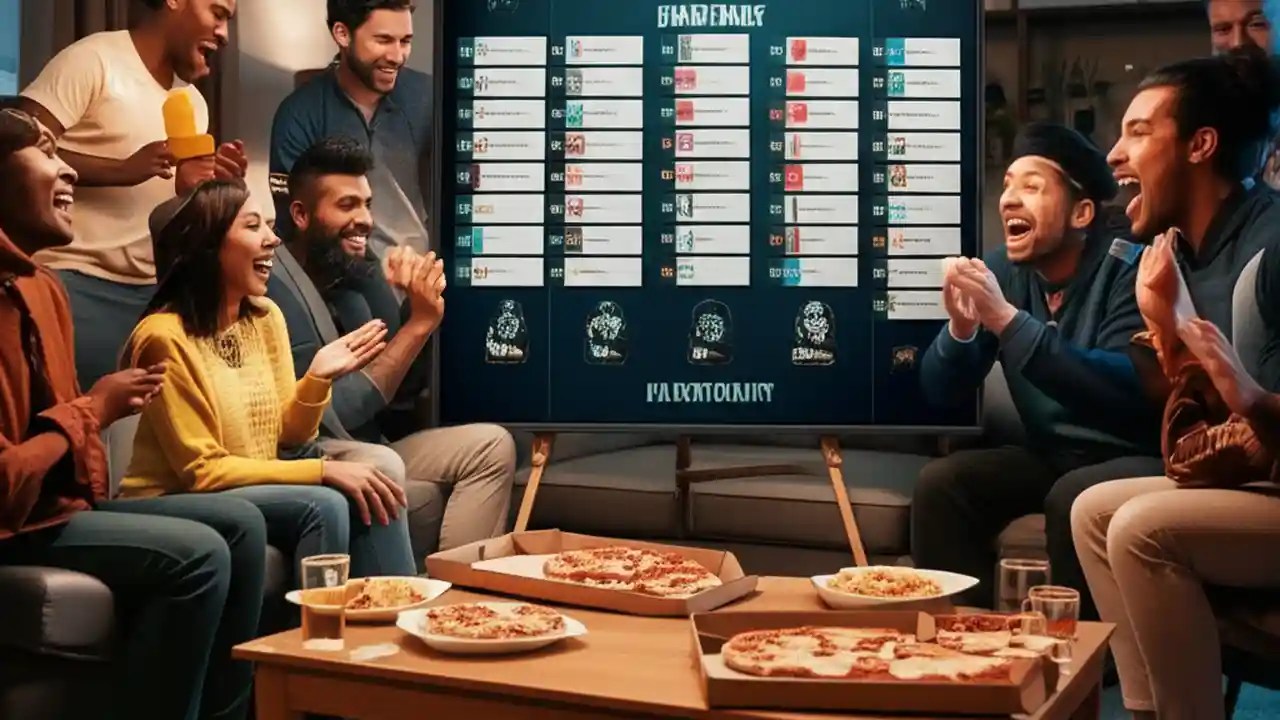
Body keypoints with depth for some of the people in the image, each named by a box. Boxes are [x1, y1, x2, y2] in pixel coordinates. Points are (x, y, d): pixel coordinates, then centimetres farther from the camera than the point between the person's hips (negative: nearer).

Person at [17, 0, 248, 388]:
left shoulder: (194, 102, 17)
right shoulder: (93, 59, -6)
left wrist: (209, 181, 1)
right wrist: (124, 169, -23)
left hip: (154, 288, 7)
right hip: (78, 280, -7)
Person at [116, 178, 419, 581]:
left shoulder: (266, 316, 3)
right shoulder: (166, 336, -18)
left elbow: (287, 438, 7)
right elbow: (202, 472, -18)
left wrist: (317, 378, -13)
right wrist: (324, 470, -23)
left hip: (257, 491, 6)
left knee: (371, 495, -16)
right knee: (321, 505, -27)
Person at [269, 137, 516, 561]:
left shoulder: (354, 273, 8)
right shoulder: (275, 286, -17)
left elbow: (404, 387, 10)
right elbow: (334, 414, -22)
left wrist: (414, 301, -8)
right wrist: (419, 323, -22)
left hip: (364, 451, 9)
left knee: (490, 445, -2)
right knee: (379, 464, -37)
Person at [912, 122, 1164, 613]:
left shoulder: (1128, 271, -15)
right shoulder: (1003, 271, 0)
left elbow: (1131, 388, -32)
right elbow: (940, 394, 0)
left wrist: (1009, 320, -34)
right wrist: (960, 326, -22)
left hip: (1137, 458, -5)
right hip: (1052, 456, 5)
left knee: (1074, 497, -33)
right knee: (940, 482, -17)